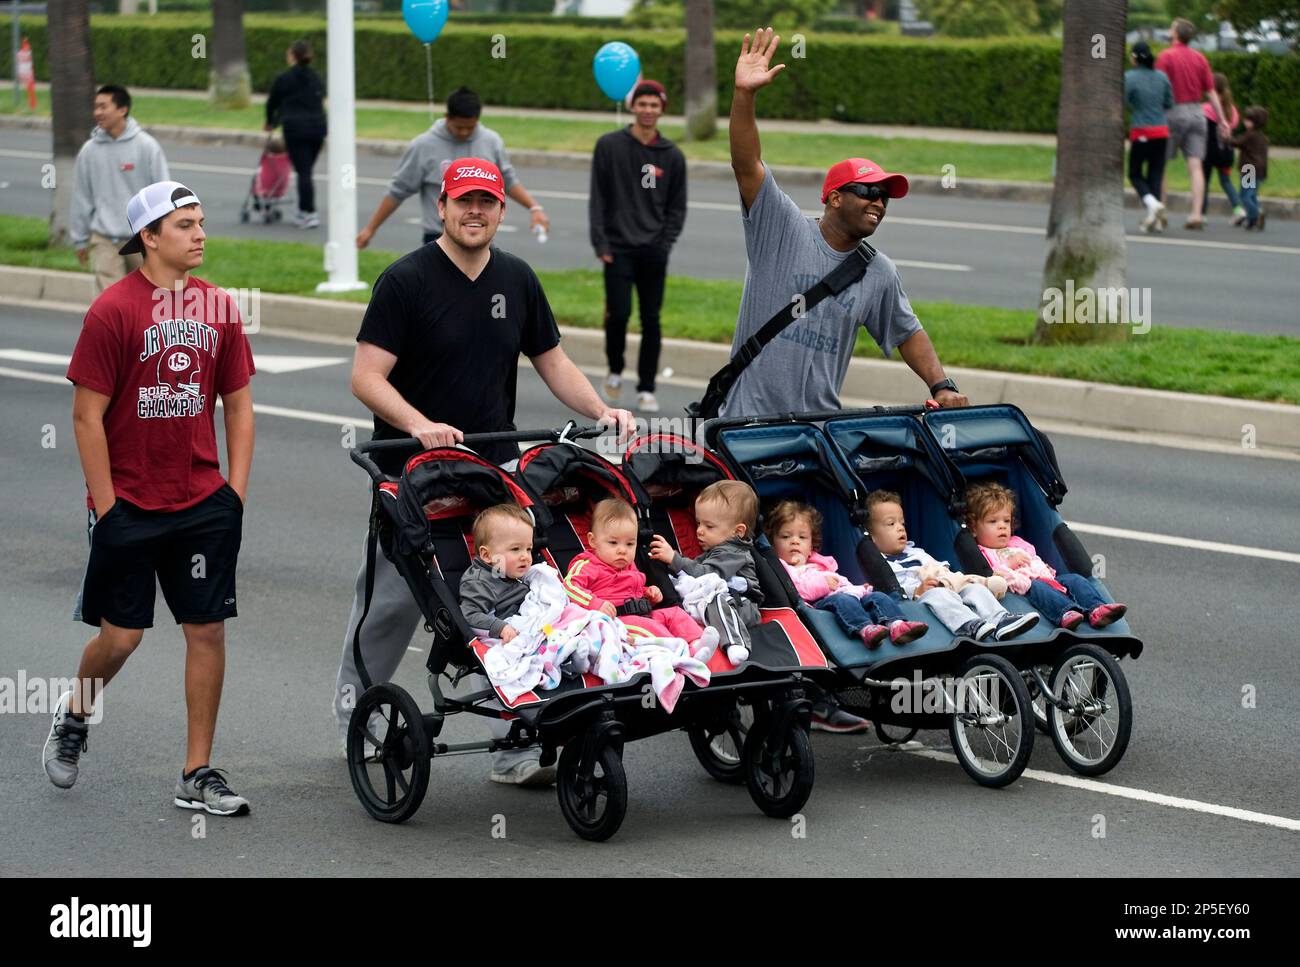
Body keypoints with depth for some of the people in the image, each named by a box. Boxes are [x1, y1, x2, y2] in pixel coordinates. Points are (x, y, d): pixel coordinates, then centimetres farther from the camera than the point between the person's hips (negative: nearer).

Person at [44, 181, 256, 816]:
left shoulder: (218, 307, 5)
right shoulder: (113, 310, -9)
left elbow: (238, 405, 12)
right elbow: (88, 416, -8)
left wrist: (236, 490, 5)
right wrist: (105, 505, -10)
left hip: (205, 505, 4)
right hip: (130, 505, -4)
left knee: (207, 630, 1)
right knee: (121, 636, 2)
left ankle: (198, 775, 9)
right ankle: (73, 717, 33)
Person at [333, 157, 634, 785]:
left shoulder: (517, 280, 8)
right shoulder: (405, 281, -8)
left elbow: (552, 363, 17)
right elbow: (367, 378, -13)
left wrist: (601, 411, 1)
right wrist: (420, 426, -29)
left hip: (496, 469, 4)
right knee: (392, 602, 7)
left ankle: (518, 749, -6)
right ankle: (354, 719, 30)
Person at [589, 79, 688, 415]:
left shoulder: (672, 155, 6)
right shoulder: (609, 146, 1)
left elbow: (677, 207, 9)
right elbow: (597, 199, 1)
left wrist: (665, 245, -3)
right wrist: (601, 244, -6)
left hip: (653, 252, 2)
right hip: (618, 248, -2)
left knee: (651, 321, 2)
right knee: (619, 313, -11)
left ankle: (646, 389, 11)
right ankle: (615, 371, 15)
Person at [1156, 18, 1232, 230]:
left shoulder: (1166, 56, -6)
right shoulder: (1200, 58, 9)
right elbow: (1212, 91, 8)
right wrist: (1222, 120, 10)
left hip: (1174, 112, -4)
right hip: (1196, 113, 4)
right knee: (1195, 166, -2)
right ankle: (1196, 214, -11)